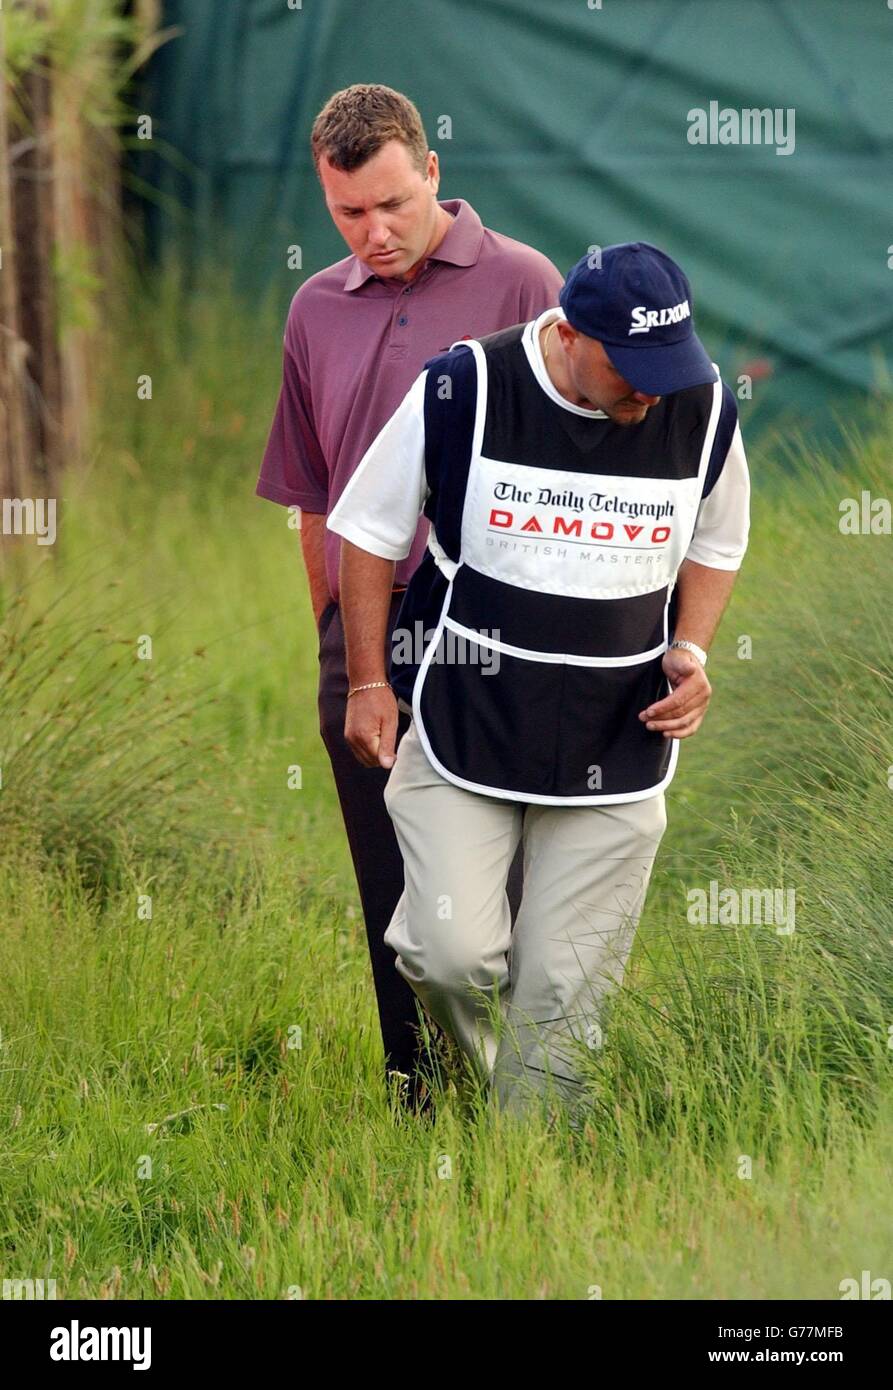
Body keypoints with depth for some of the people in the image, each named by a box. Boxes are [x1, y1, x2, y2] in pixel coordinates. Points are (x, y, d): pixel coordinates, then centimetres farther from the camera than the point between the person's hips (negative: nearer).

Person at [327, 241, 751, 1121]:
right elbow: (370, 530, 1)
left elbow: (715, 547, 16)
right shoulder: (461, 390, -12)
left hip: (617, 747, 2)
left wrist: (690, 651, -1)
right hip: (461, 724, -2)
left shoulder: (704, 411, -3)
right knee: (453, 957, -12)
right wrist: (368, 683, 0)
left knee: (565, 992, 1)